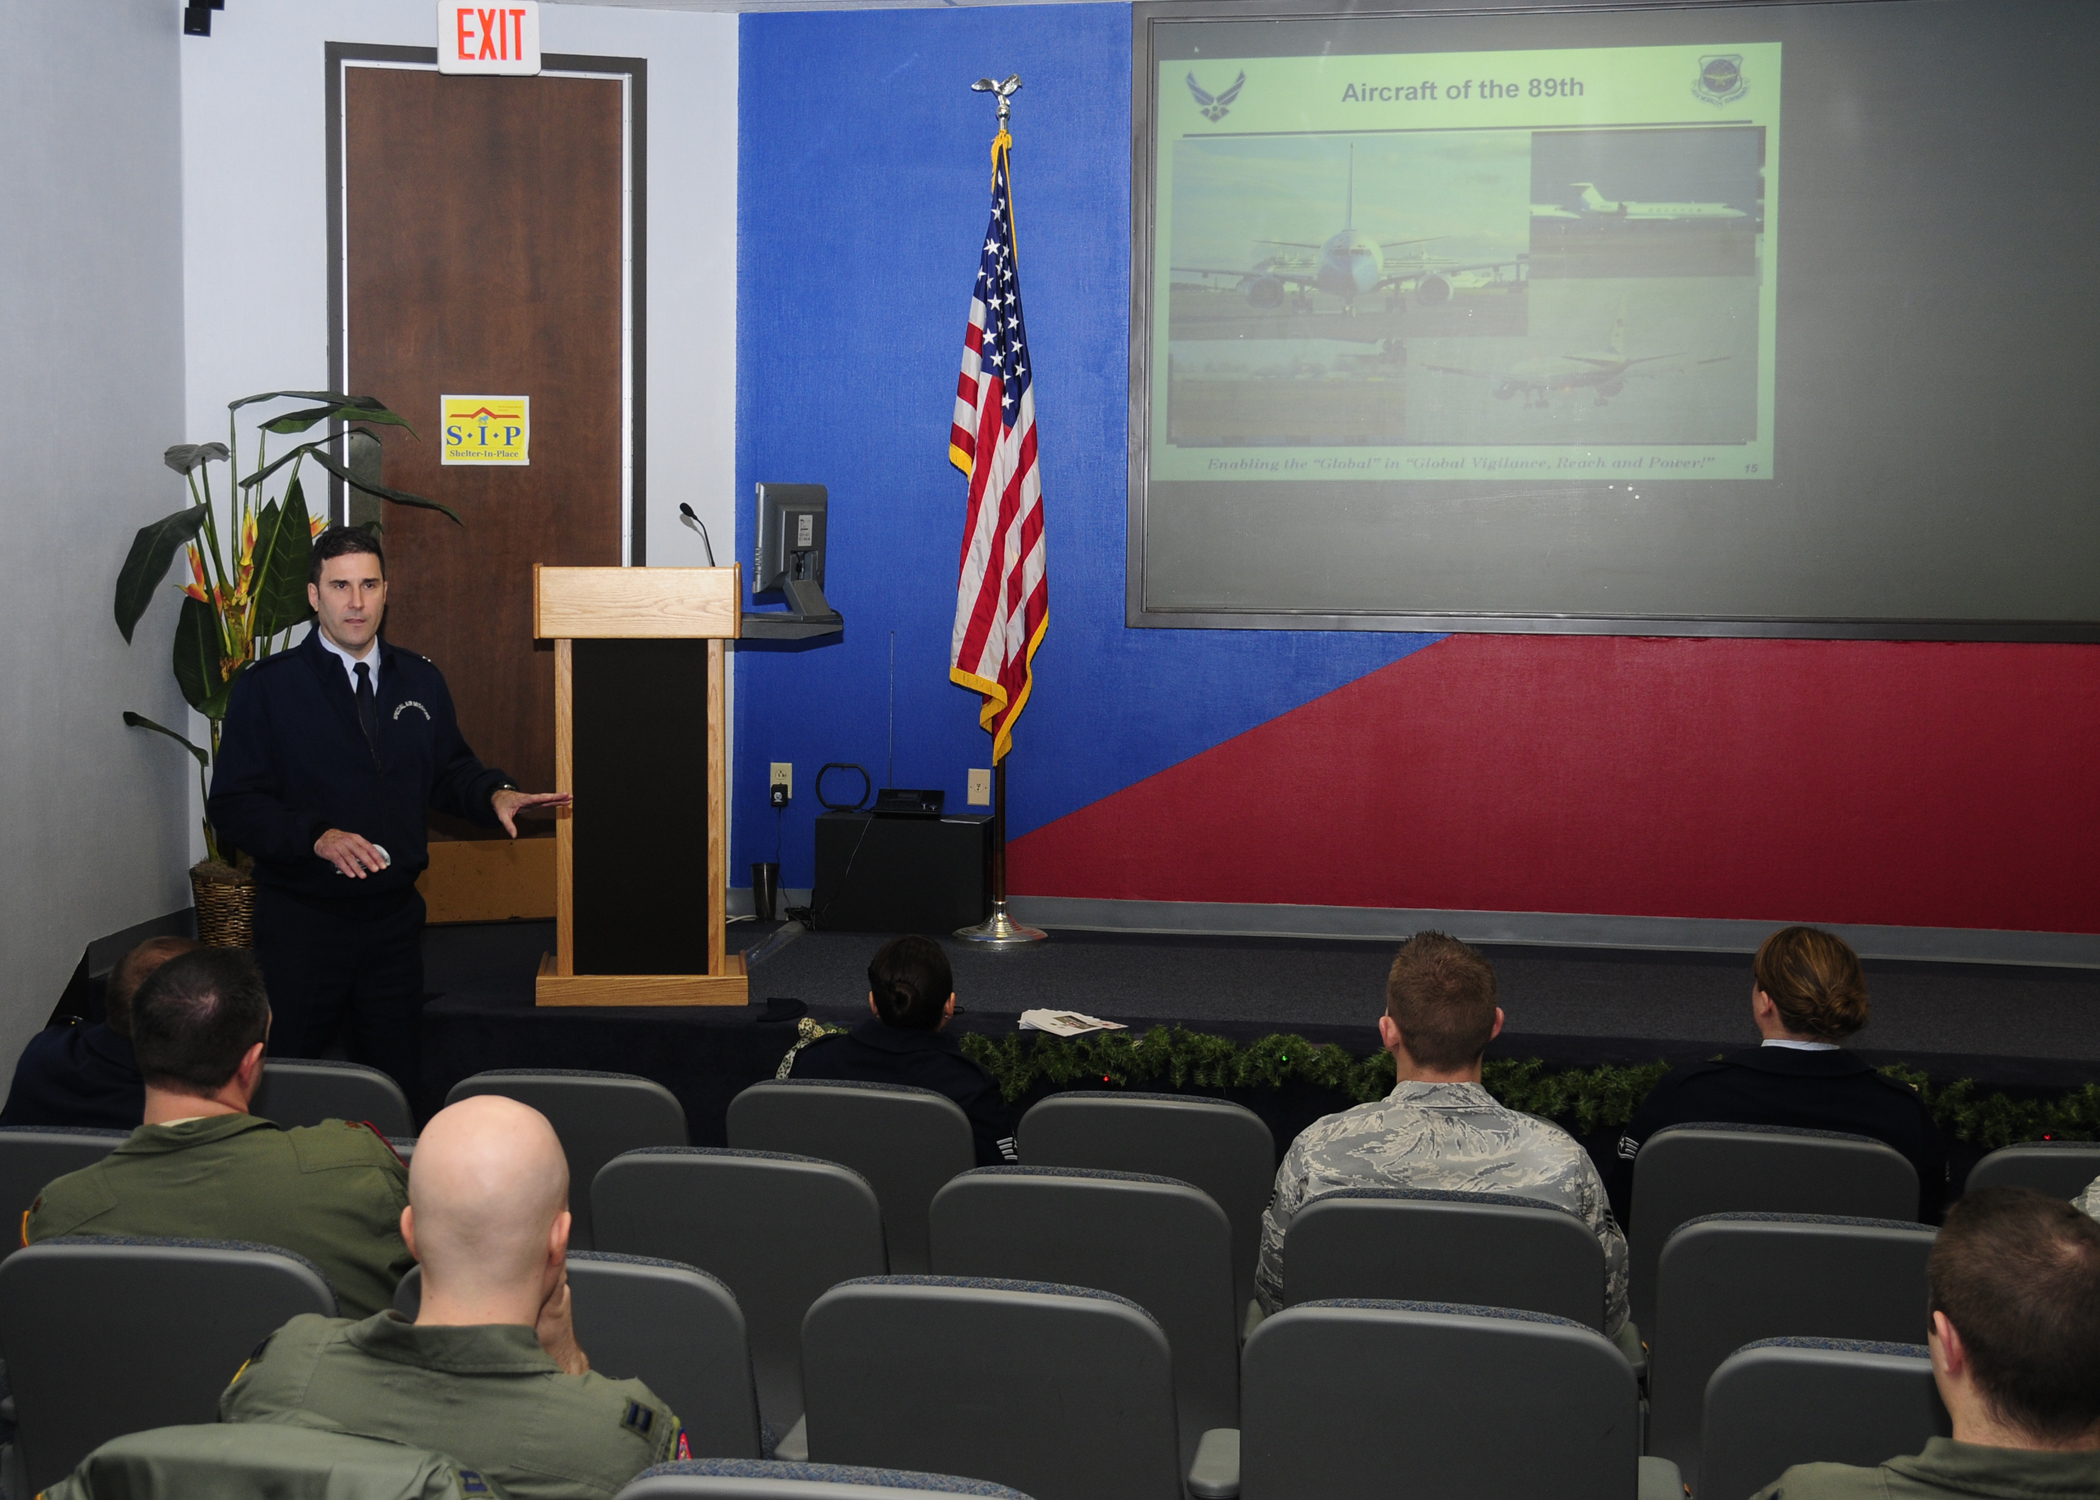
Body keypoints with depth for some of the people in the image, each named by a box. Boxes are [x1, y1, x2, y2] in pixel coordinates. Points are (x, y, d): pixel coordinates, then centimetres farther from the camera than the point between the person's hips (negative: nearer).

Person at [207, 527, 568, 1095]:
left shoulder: (421, 681, 8)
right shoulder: (266, 687, -6)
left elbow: (447, 771, 17)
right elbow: (232, 805, -9)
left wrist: (494, 793, -5)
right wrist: (317, 836, -24)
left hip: (395, 917, 4)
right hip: (301, 921, -3)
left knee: (396, 1083, 11)